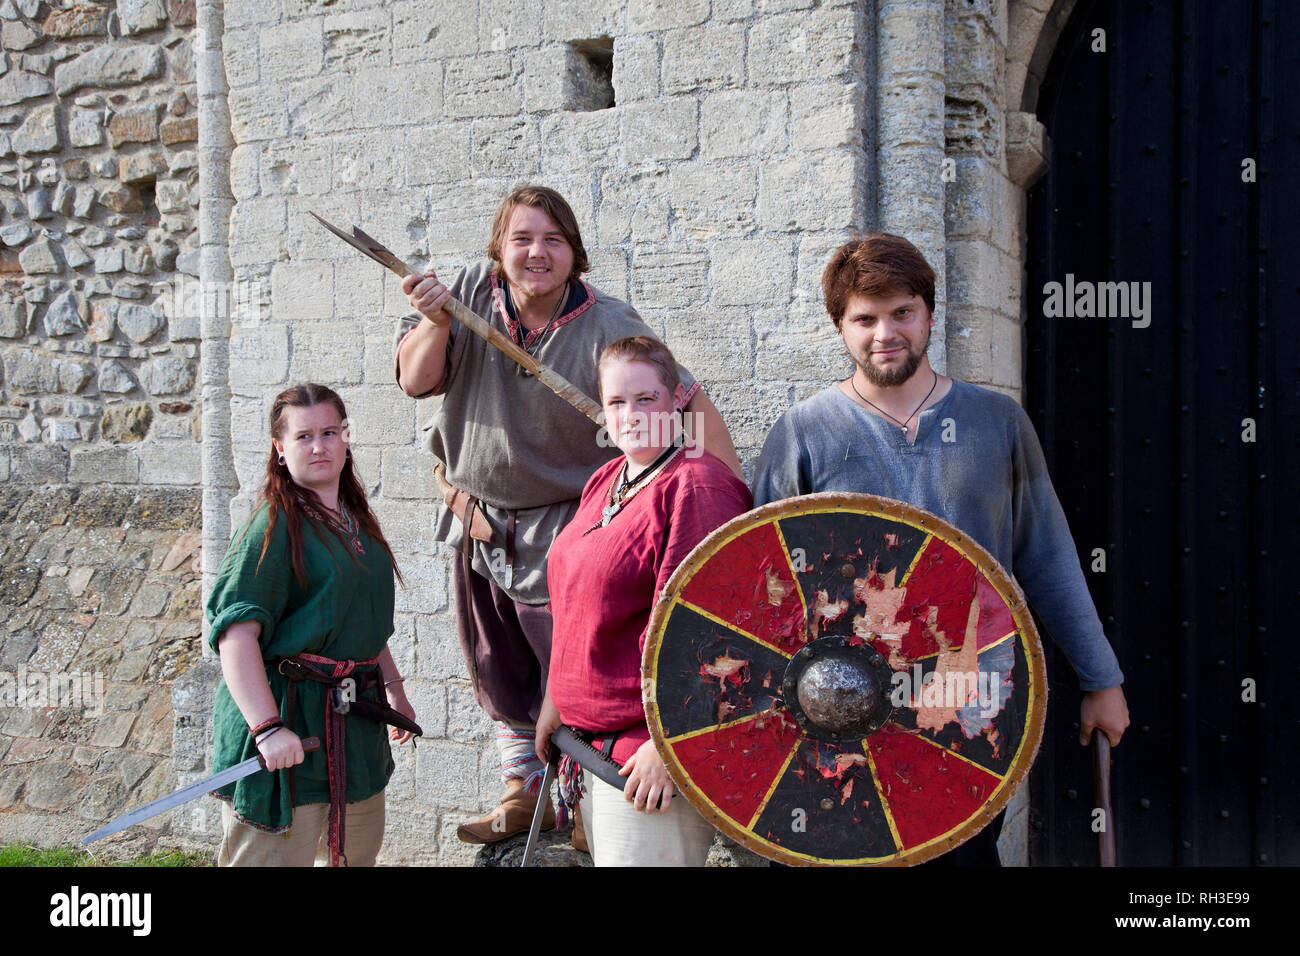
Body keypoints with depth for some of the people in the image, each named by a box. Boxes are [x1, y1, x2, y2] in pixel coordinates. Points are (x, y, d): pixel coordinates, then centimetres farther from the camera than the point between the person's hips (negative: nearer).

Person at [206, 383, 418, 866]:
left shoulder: (357, 521, 13)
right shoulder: (274, 524, -12)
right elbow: (236, 633, -20)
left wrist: (394, 688, 24)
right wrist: (268, 727, -28)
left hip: (355, 722, 8)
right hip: (289, 717, -8)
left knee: (358, 851, 18)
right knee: (277, 855, -5)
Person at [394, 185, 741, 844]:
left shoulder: (606, 326, -21)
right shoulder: (475, 291, -7)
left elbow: (693, 405, -22)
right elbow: (415, 381, -8)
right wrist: (436, 321, -28)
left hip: (560, 535, -5)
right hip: (478, 526, 6)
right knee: (498, 675, 19)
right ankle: (524, 793, 38)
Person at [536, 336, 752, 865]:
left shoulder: (697, 487, -16)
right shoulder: (605, 482, 13)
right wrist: (556, 699, 22)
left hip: (652, 745, -9)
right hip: (591, 741, 9)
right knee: (604, 854, 18)